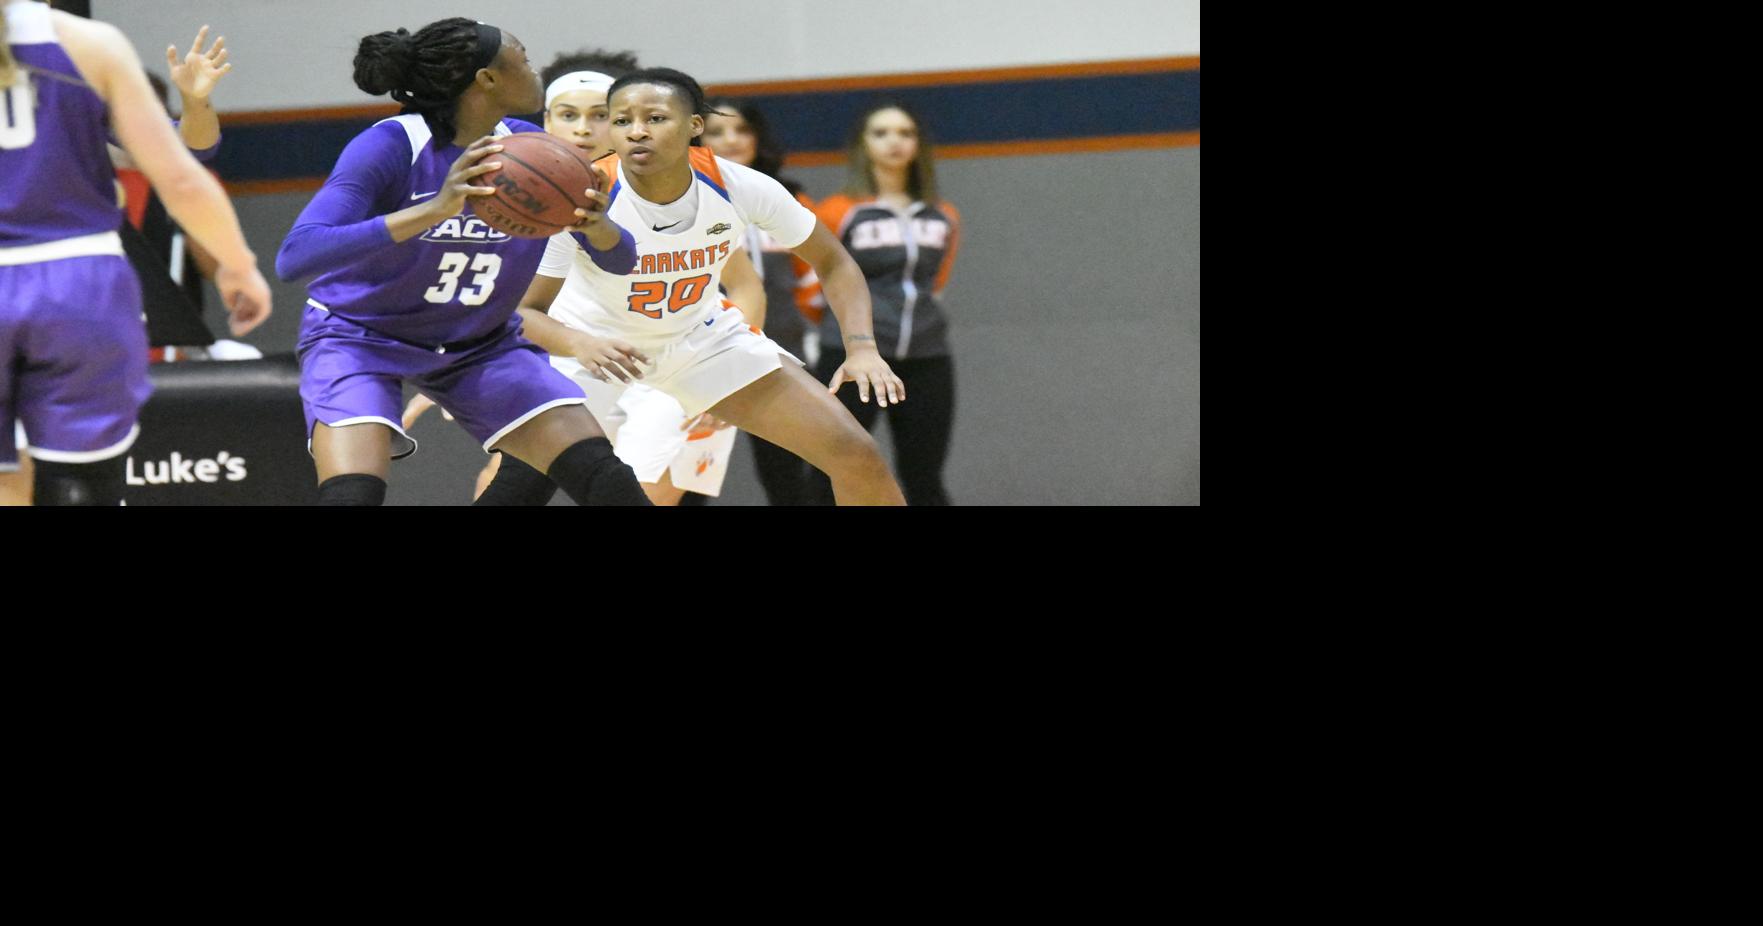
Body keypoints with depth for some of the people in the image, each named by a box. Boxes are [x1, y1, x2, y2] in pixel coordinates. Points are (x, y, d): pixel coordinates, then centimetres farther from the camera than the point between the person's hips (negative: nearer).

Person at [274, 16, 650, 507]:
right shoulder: (391, 145, -25)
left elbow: (619, 260, -3)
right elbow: (294, 257, -38)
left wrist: (596, 225, -28)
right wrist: (433, 211, -47)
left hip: (479, 345, 5)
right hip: (360, 338, -5)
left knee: (610, 485, -10)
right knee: (352, 495, -29)